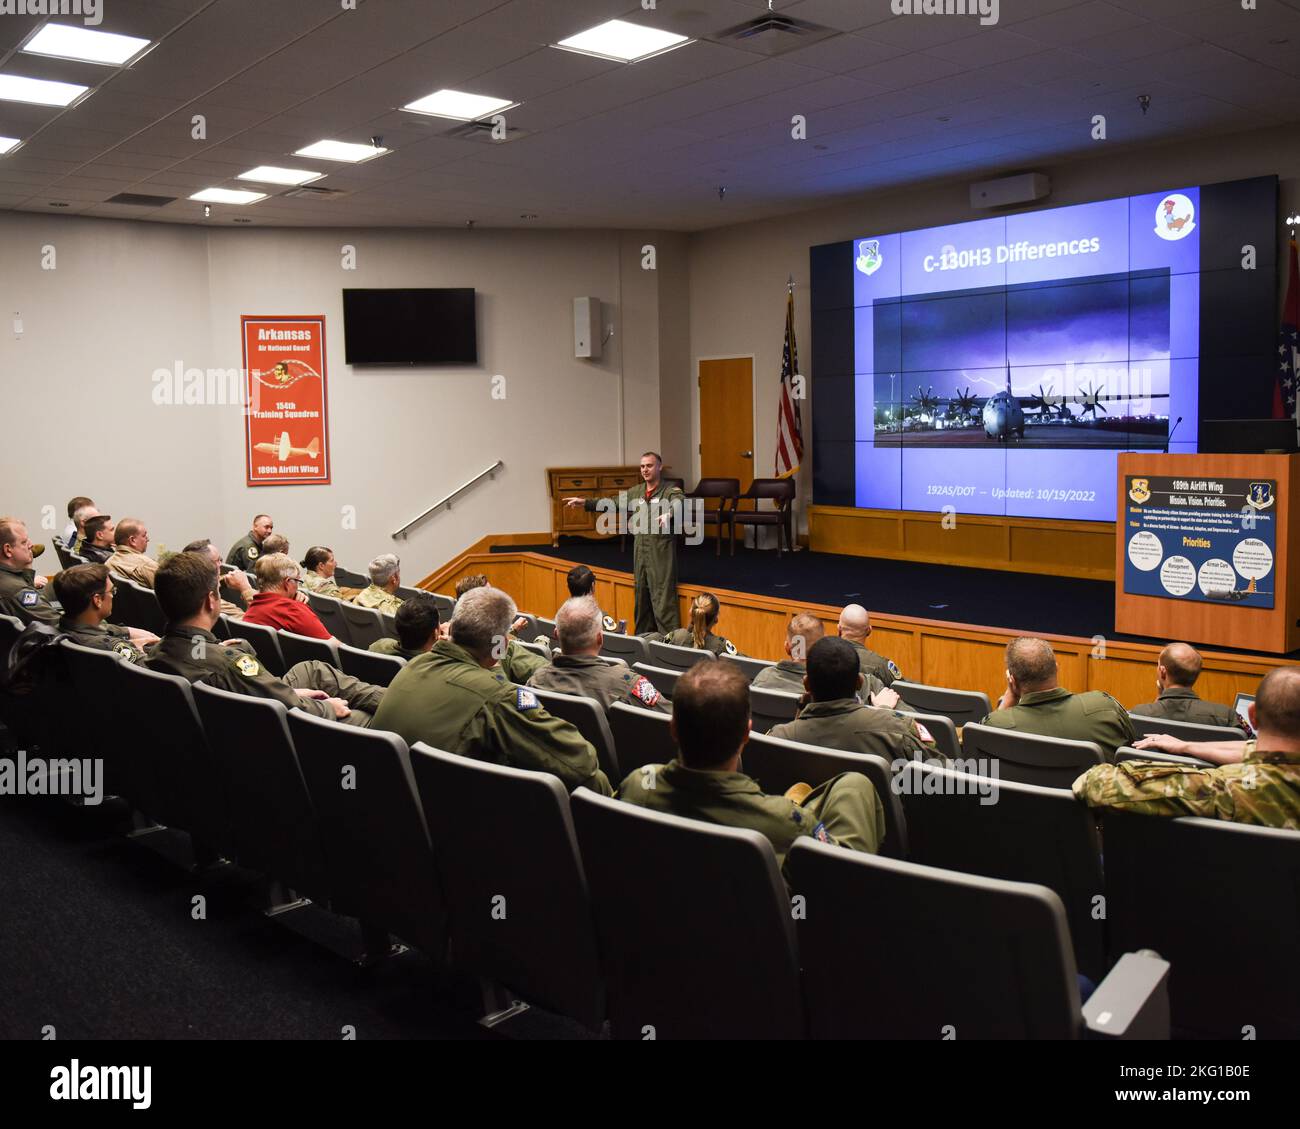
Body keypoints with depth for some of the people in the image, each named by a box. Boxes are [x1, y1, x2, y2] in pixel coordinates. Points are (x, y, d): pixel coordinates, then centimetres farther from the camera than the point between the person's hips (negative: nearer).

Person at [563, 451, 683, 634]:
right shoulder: (636, 492, 13)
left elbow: (680, 503, -27)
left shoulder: (671, 491, -7)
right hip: (640, 552, 7)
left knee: (663, 599, -10)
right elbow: (612, 502, 17)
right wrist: (585, 502, 9)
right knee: (642, 599, 13)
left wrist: (669, 513, -49)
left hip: (662, 554, -7)